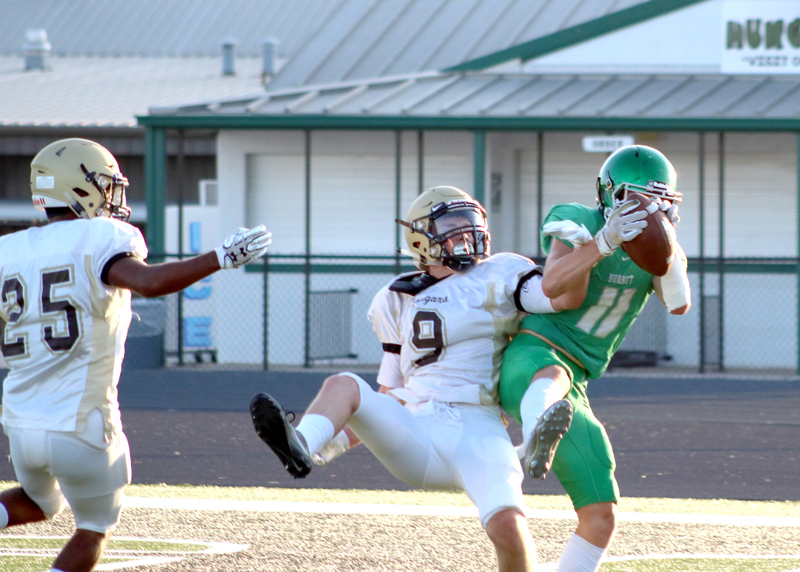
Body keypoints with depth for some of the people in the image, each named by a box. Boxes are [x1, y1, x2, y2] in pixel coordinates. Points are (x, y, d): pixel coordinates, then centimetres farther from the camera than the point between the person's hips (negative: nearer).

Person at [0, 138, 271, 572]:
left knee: (38, 504, 33)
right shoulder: (101, 240, -9)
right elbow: (147, 282, -28)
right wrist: (222, 258, -21)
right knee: (94, 530, 18)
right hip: (81, 424, -5)